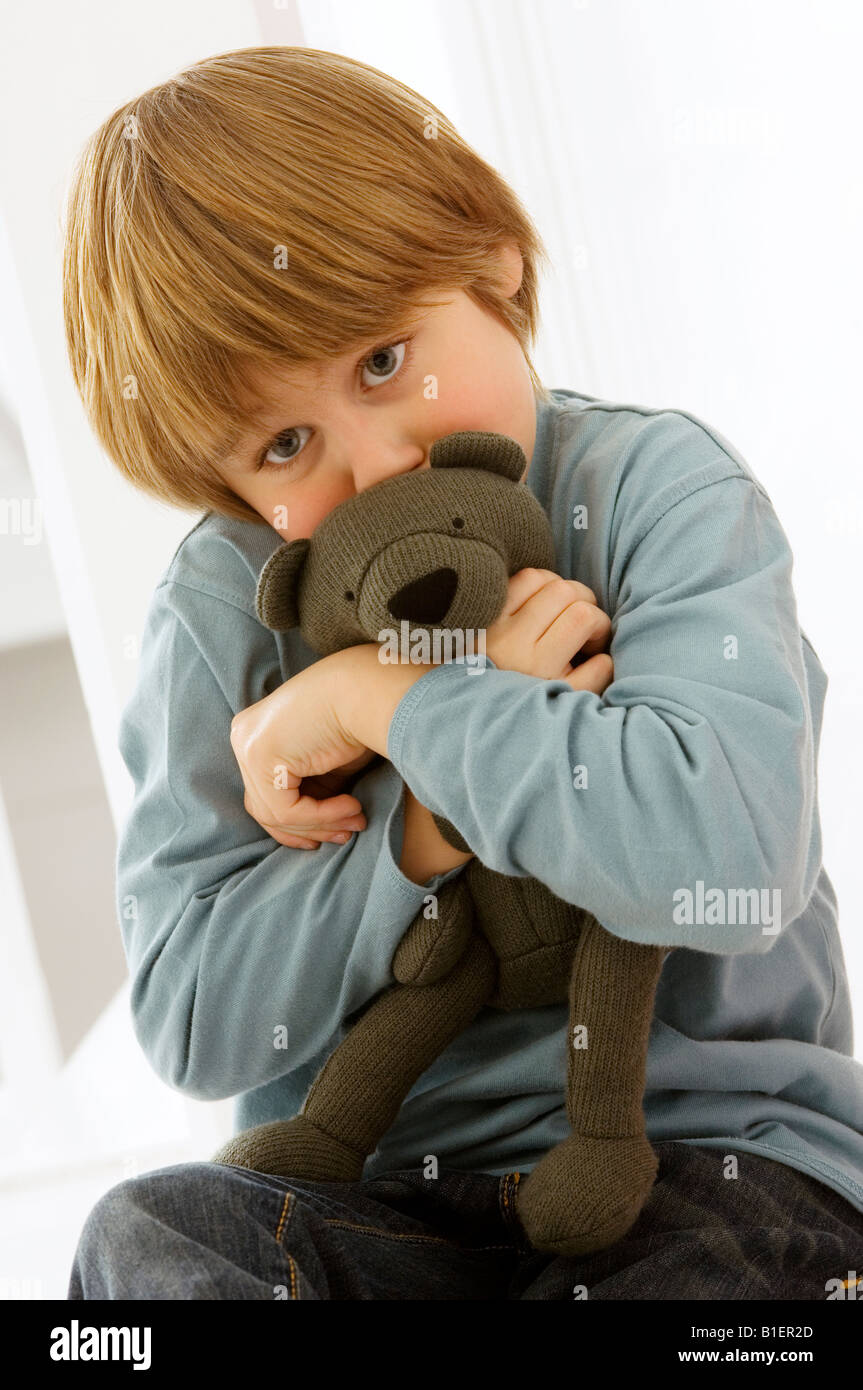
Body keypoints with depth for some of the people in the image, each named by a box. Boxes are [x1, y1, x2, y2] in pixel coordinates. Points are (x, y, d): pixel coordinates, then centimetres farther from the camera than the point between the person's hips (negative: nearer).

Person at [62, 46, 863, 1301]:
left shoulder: (656, 490, -9)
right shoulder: (225, 604, -2)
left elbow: (727, 855, -28)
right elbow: (191, 1027, -8)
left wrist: (383, 700, -20)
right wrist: (432, 816, -20)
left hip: (712, 1159, -2)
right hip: (386, 1189, 3)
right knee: (147, 1238, -24)